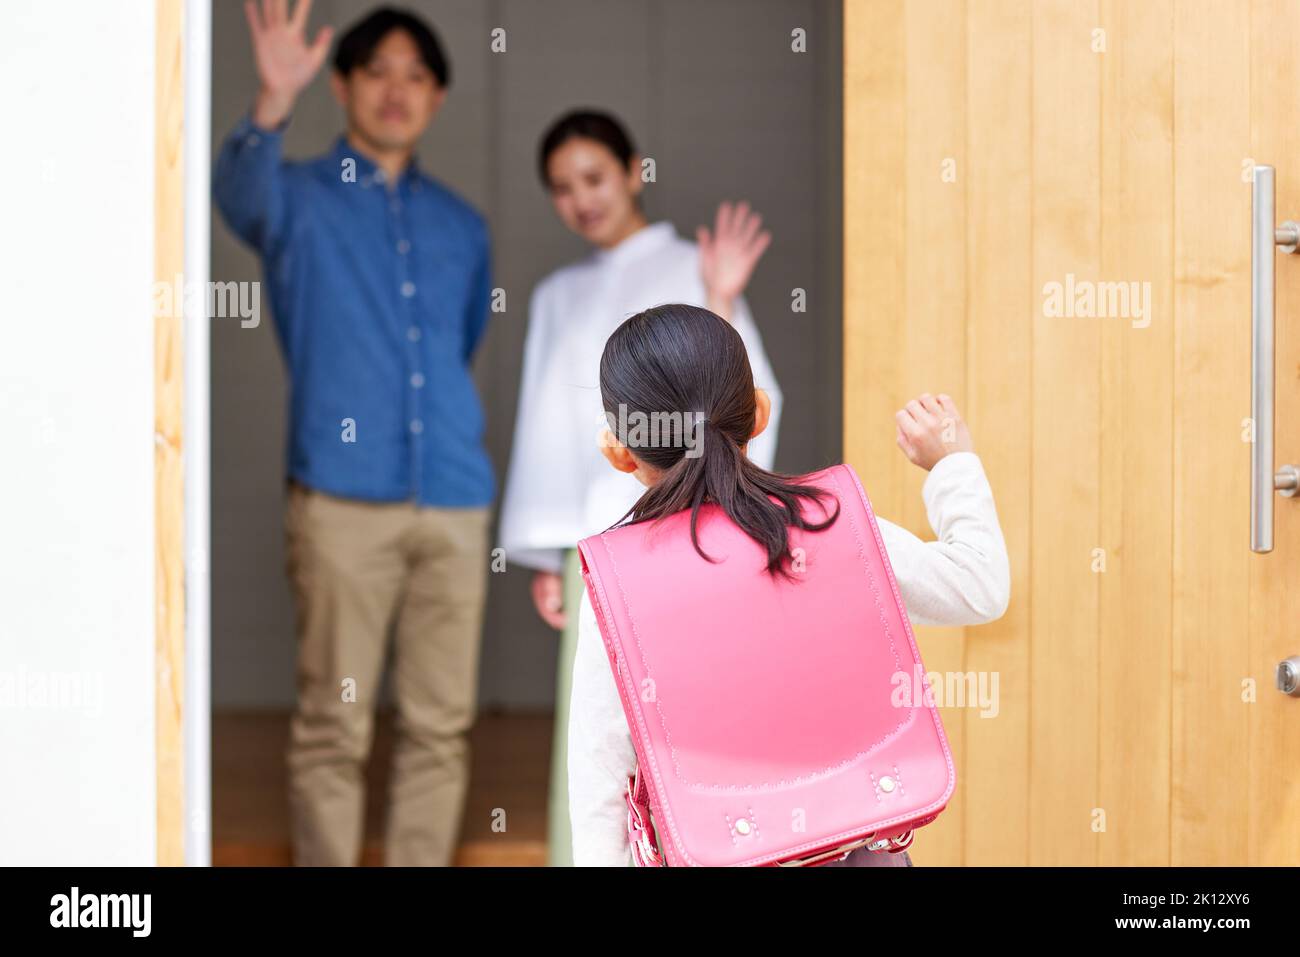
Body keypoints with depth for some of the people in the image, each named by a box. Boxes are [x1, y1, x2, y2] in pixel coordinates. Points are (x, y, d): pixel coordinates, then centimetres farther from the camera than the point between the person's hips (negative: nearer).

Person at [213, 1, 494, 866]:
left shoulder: (461, 226, 18)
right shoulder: (301, 199, 4)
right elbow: (242, 192, -21)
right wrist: (275, 104, -39)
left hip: (454, 502, 4)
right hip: (342, 500, -4)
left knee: (440, 726, 5)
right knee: (333, 725, -2)